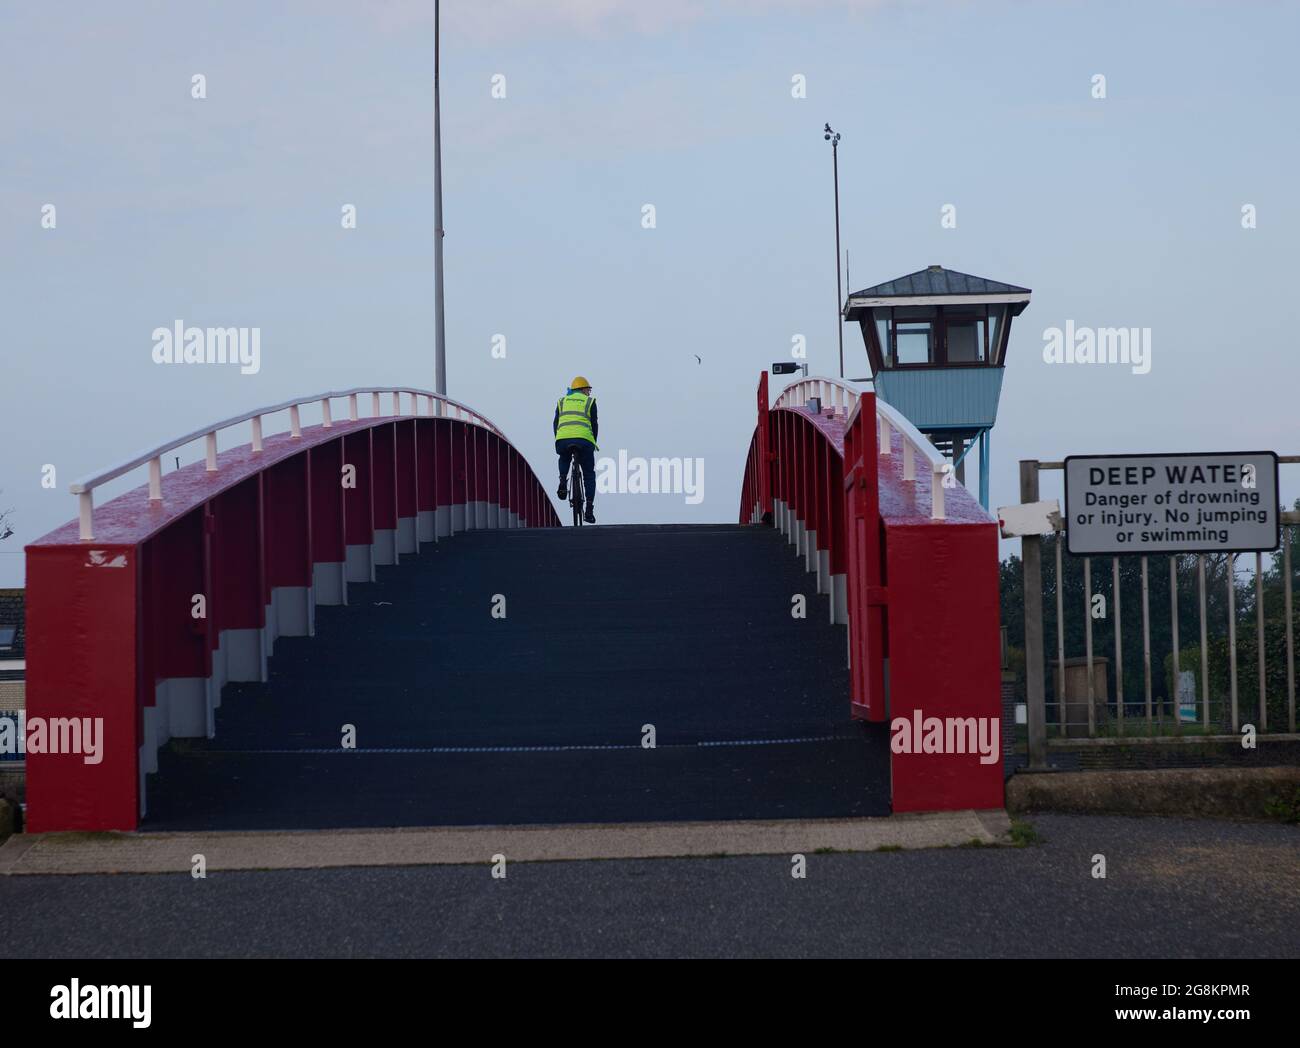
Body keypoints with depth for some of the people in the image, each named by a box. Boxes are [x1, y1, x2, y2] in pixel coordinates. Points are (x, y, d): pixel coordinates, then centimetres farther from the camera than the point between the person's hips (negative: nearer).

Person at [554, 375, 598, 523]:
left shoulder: (562, 401, 22)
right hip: (584, 439, -2)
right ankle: (589, 511, 4)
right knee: (589, 475, 12)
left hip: (563, 439, 2)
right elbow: (594, 424, 11)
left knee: (564, 459, 37)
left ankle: (563, 481, 10)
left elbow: (555, 423, 15)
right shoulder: (589, 401, 15)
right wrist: (593, 442, 20)